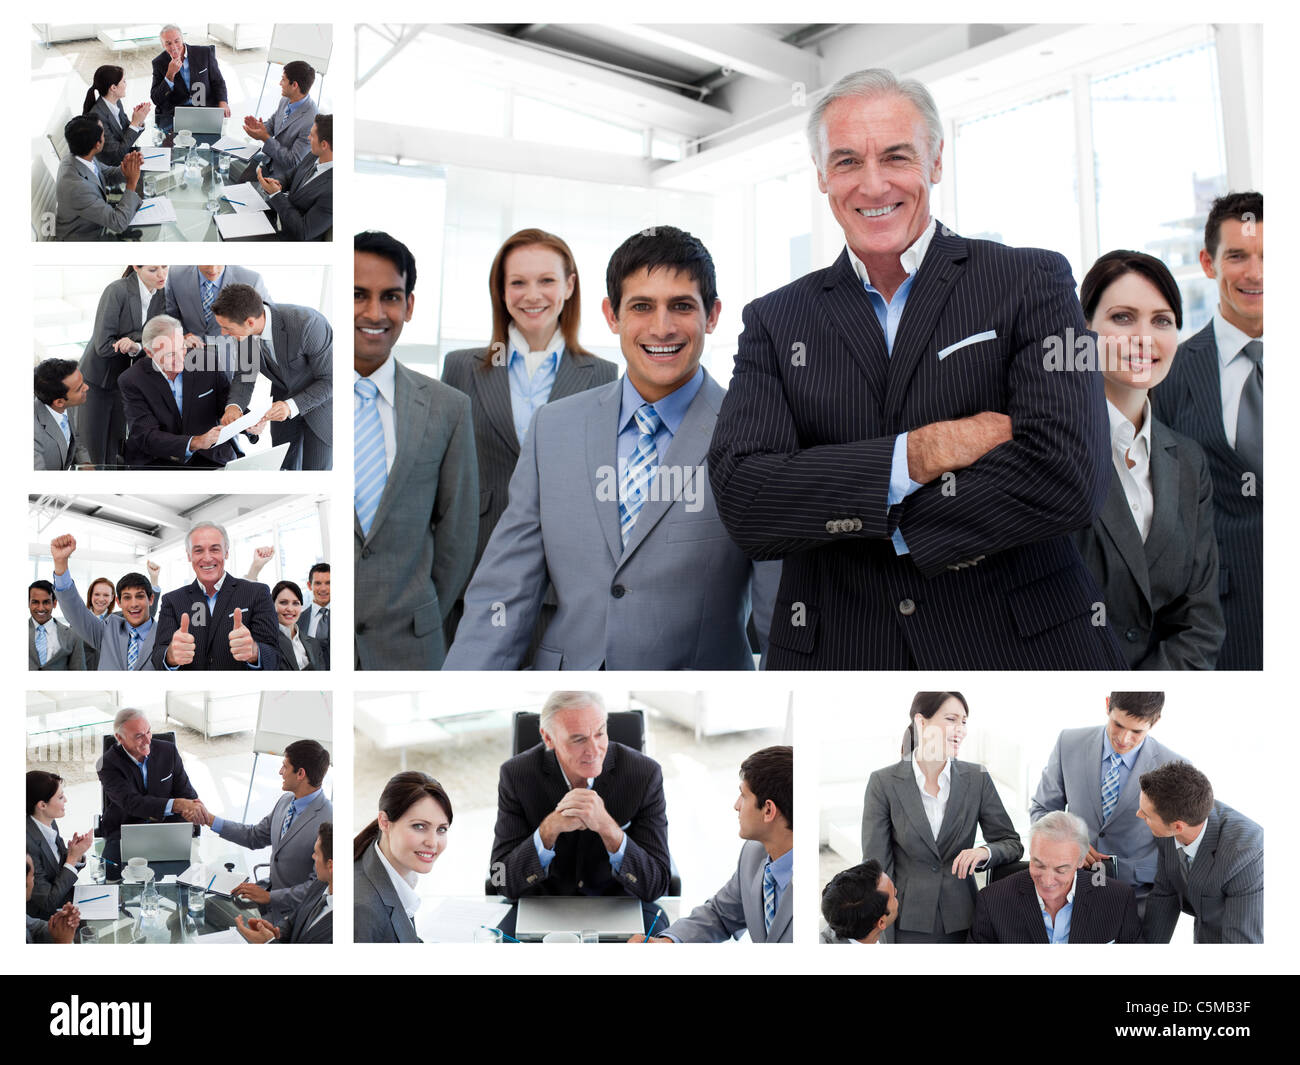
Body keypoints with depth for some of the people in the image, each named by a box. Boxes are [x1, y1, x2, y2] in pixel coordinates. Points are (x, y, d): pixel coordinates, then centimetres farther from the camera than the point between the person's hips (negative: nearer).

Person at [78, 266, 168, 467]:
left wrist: (136, 347, -29)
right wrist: (144, 336, -22)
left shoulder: (161, 296, -2)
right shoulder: (117, 291, -20)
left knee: (117, 452, 11)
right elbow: (103, 346, -23)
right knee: (95, 452, 0)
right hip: (98, 381, -5)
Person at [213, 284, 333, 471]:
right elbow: (245, 376, -5)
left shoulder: (308, 324, -37)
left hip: (321, 399, -5)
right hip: (284, 401, 5)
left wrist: (291, 406, -38)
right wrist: (234, 405, -26)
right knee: (284, 468, 12)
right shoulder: (244, 329, -19)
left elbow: (330, 380, -26)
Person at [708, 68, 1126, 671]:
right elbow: (740, 500, -10)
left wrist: (860, 524, -12)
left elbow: (1068, 479, -16)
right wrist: (923, 452, -20)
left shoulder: (1031, 281, -2)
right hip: (837, 655, 2)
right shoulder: (774, 322, 4)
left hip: (1023, 647, -1)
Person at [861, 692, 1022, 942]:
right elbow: (876, 863, -5)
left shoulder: (977, 778, 1)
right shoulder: (884, 782, -5)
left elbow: (1012, 844, 7)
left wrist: (984, 852, -16)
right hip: (907, 924, -2)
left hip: (961, 922, 2)